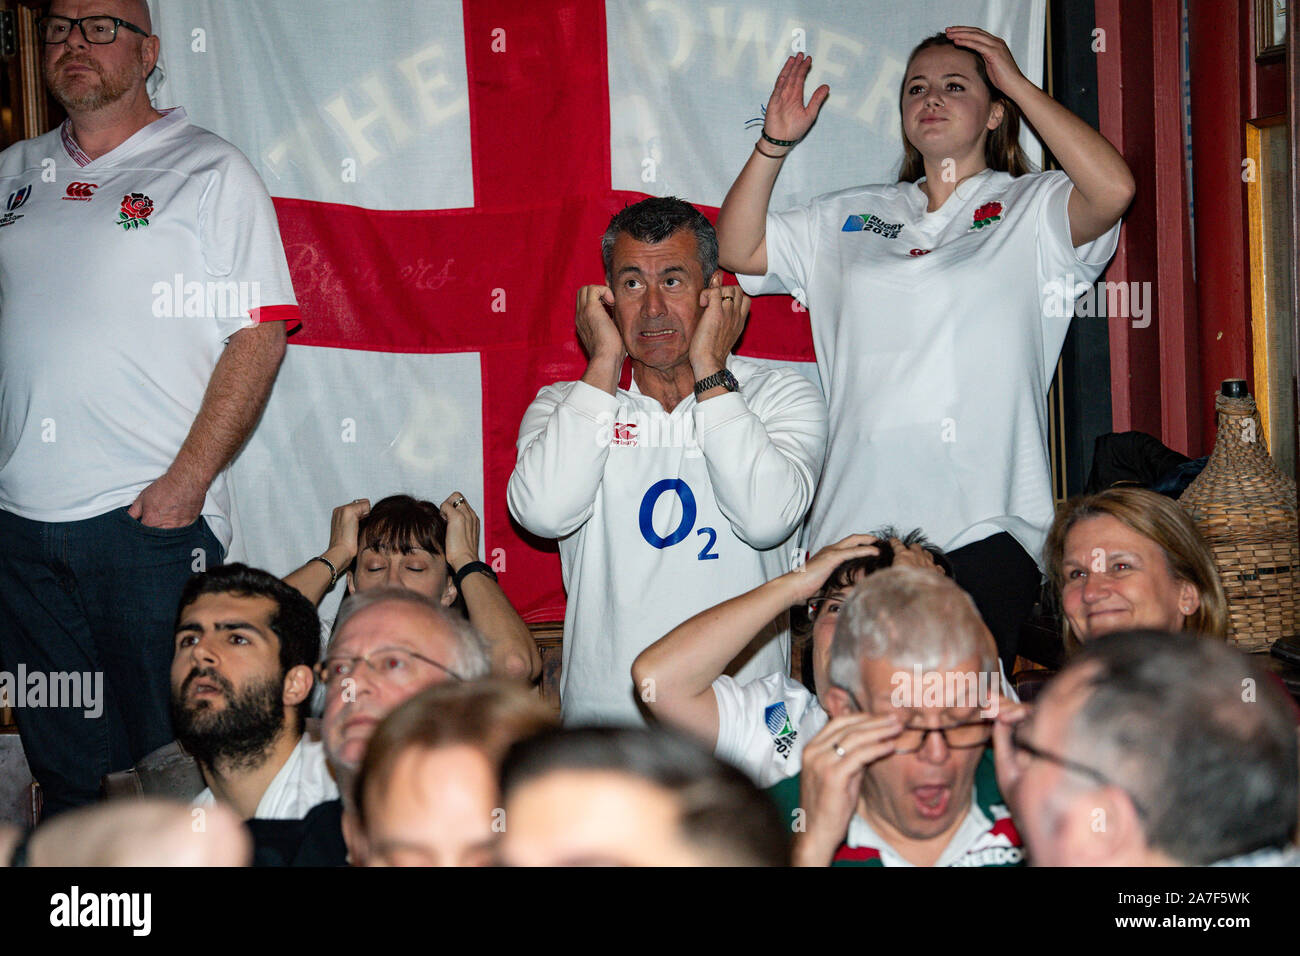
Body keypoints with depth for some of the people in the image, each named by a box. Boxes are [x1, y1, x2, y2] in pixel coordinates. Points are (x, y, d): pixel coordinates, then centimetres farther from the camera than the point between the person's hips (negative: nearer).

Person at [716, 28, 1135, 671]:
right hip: (855, 518, 4)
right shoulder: (846, 218, 21)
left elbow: (1113, 190, -12)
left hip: (982, 525, -3)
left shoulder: (1031, 208, 8)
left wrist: (1019, 84, -4)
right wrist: (776, 143, 8)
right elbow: (738, 250, 18)